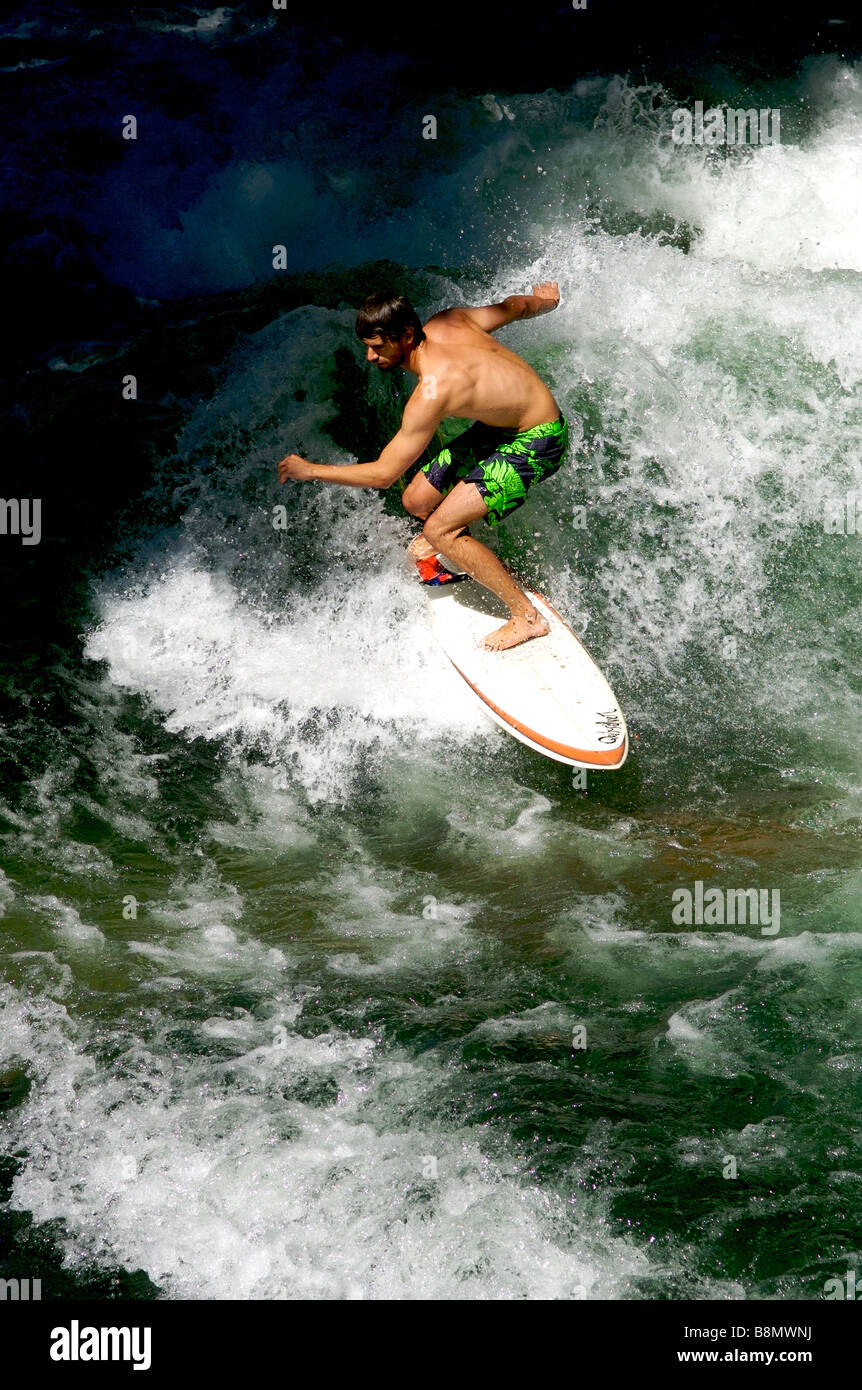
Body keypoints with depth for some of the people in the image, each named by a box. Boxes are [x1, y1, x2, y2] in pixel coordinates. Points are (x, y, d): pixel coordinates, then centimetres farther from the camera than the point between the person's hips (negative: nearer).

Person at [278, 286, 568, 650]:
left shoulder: (434, 389, -32)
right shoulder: (446, 322, -9)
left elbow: (384, 473, -25)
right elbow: (513, 306, 9)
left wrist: (311, 470, -15)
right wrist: (541, 301, 33)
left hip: (536, 443, -9)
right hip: (501, 424, 9)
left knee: (439, 531, -15)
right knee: (417, 501, 7)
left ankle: (527, 617, -4)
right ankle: (452, 541, 42)